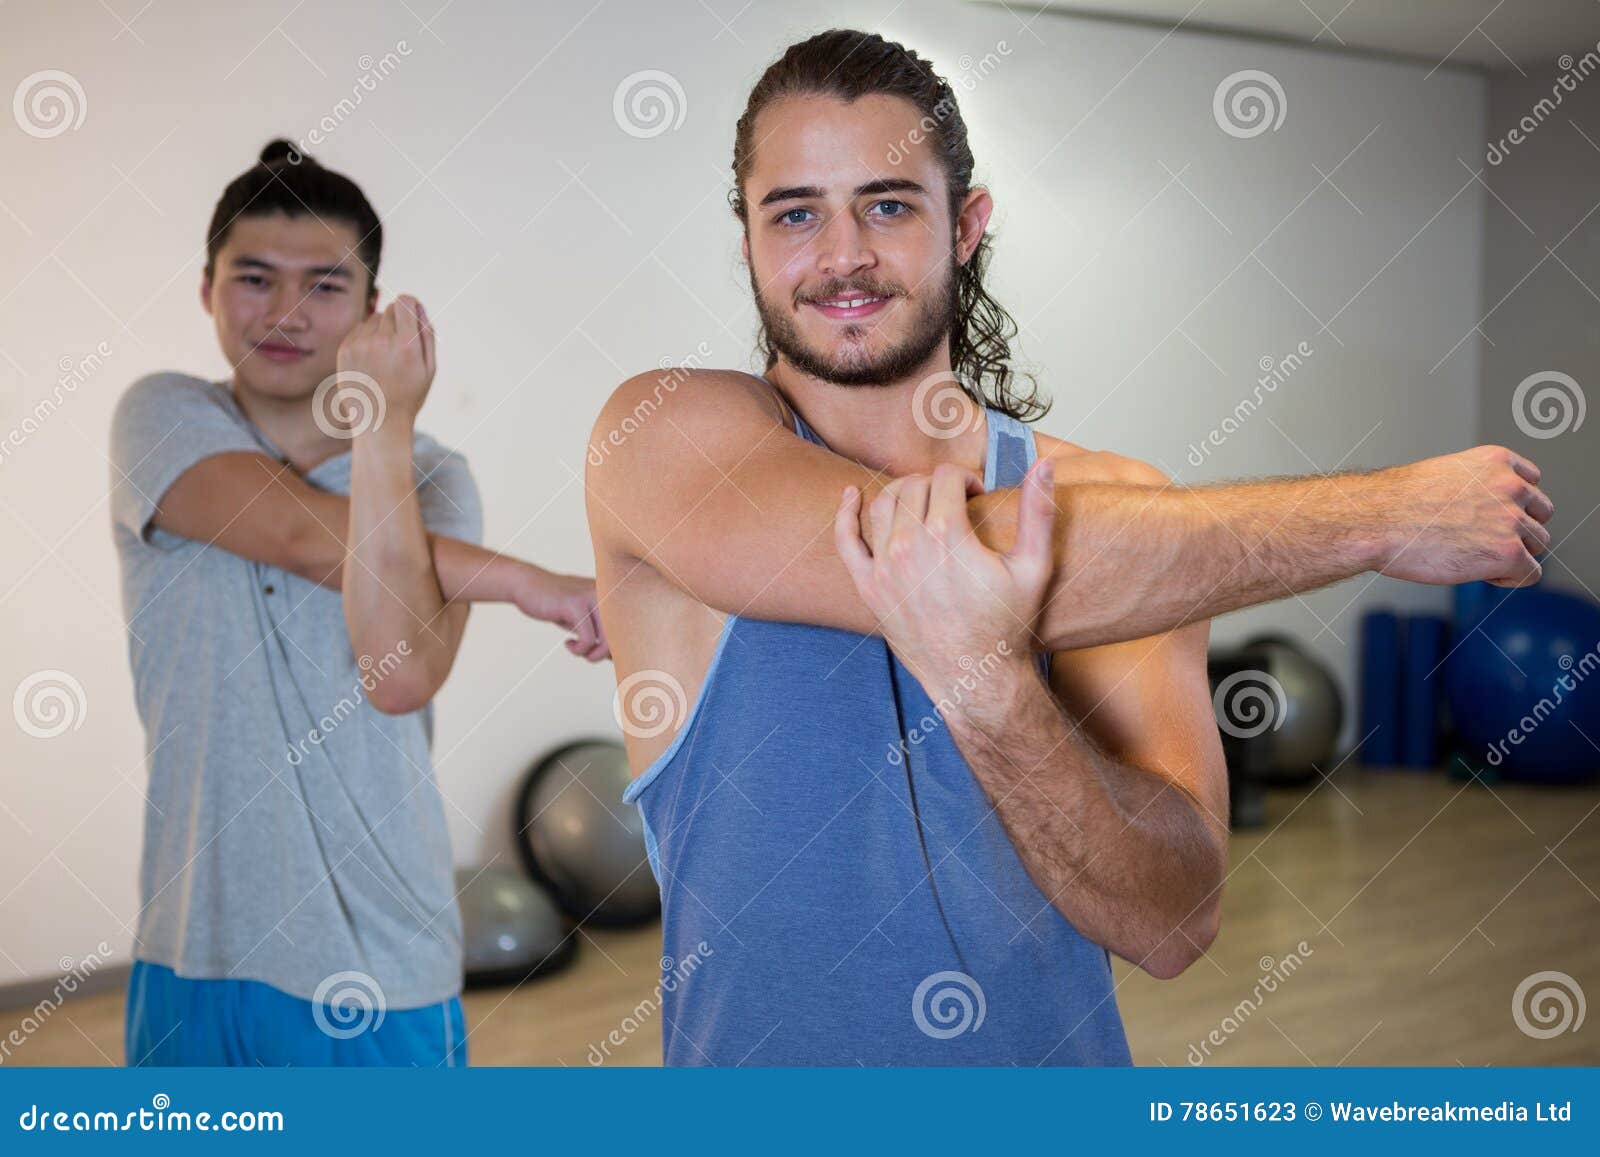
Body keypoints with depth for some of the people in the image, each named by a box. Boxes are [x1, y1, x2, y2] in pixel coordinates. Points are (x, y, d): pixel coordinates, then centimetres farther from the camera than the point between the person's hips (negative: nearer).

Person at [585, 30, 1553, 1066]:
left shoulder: (1113, 504, -8)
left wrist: (989, 686, -31)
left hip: (1059, 1061, 2)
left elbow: (1174, 923, -15)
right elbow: (973, 551, -26)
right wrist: (1380, 515, -19)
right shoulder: (667, 437, -12)